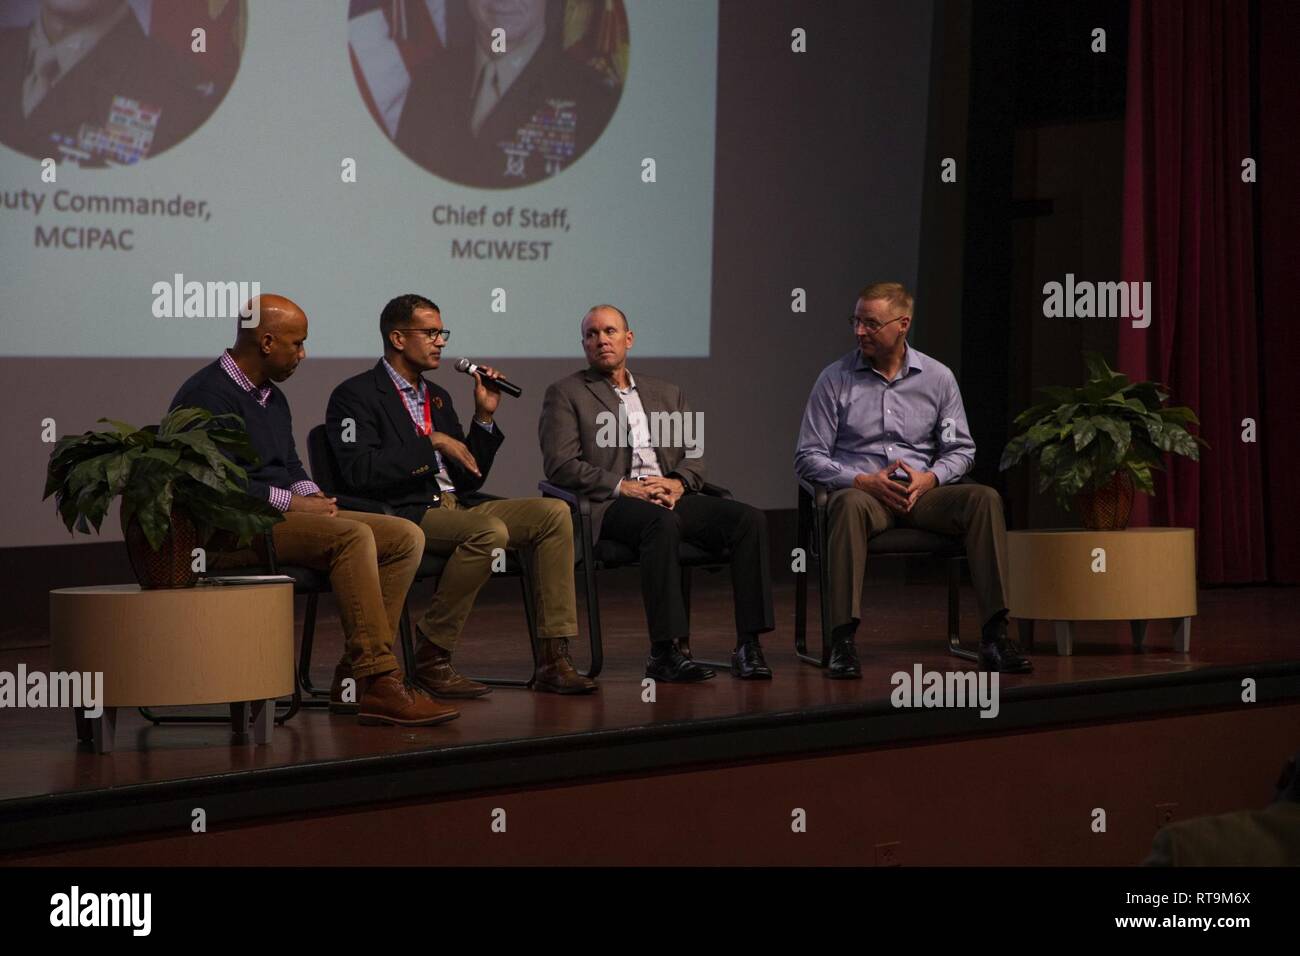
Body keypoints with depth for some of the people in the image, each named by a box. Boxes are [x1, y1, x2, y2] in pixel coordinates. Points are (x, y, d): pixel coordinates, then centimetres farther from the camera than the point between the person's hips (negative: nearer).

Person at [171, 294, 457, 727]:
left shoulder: (272, 398, 21)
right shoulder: (207, 395, -11)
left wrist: (314, 497, 3)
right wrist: (293, 502, -15)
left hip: (285, 514, 10)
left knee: (405, 537, -3)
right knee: (352, 536, -31)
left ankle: (355, 678, -11)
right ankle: (378, 683, -33)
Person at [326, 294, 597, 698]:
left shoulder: (437, 396, 24)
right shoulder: (355, 396, -1)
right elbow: (360, 472, -17)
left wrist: (484, 416, 10)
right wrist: (433, 442, -14)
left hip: (456, 505, 8)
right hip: (405, 514, -8)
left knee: (554, 513, -11)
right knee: (490, 532, -34)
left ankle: (554, 659, -16)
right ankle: (431, 659, -23)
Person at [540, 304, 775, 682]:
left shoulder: (667, 393, 25)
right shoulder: (566, 394, 10)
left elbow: (694, 456, 17)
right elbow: (559, 465, -3)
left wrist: (677, 483, -7)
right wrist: (623, 487, -13)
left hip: (670, 497, 5)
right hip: (610, 506, -5)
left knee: (749, 519, -21)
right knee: (662, 523, -38)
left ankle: (748, 646, -24)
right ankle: (664, 652, -38)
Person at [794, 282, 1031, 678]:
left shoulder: (938, 378, 9)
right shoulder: (836, 379, 3)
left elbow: (961, 449, 13)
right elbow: (808, 458, 1)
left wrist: (929, 478, -9)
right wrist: (863, 481, -14)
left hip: (921, 493, 2)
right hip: (863, 492, -2)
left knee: (984, 498, -27)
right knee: (849, 504, -39)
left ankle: (995, 635, -28)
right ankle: (843, 641, -42)